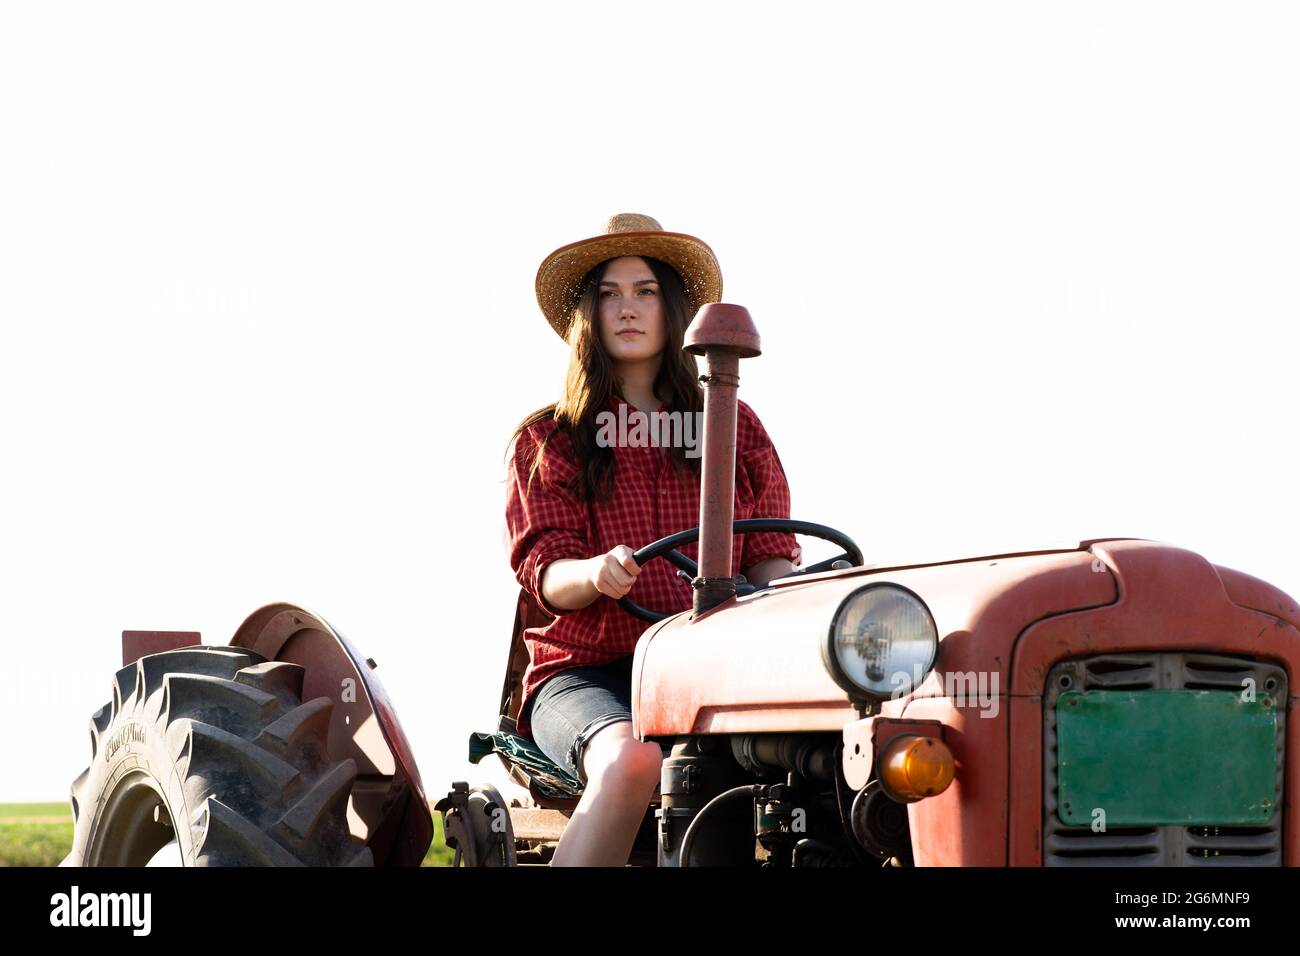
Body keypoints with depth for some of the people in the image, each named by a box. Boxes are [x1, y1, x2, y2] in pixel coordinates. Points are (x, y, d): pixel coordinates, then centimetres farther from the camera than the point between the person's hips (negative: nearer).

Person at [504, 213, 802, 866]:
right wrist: (594, 574, -23)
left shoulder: (735, 429, 18)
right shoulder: (547, 440, 12)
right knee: (632, 762, -37)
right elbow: (544, 571, 2)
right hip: (587, 669, -2)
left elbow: (770, 554, 14)